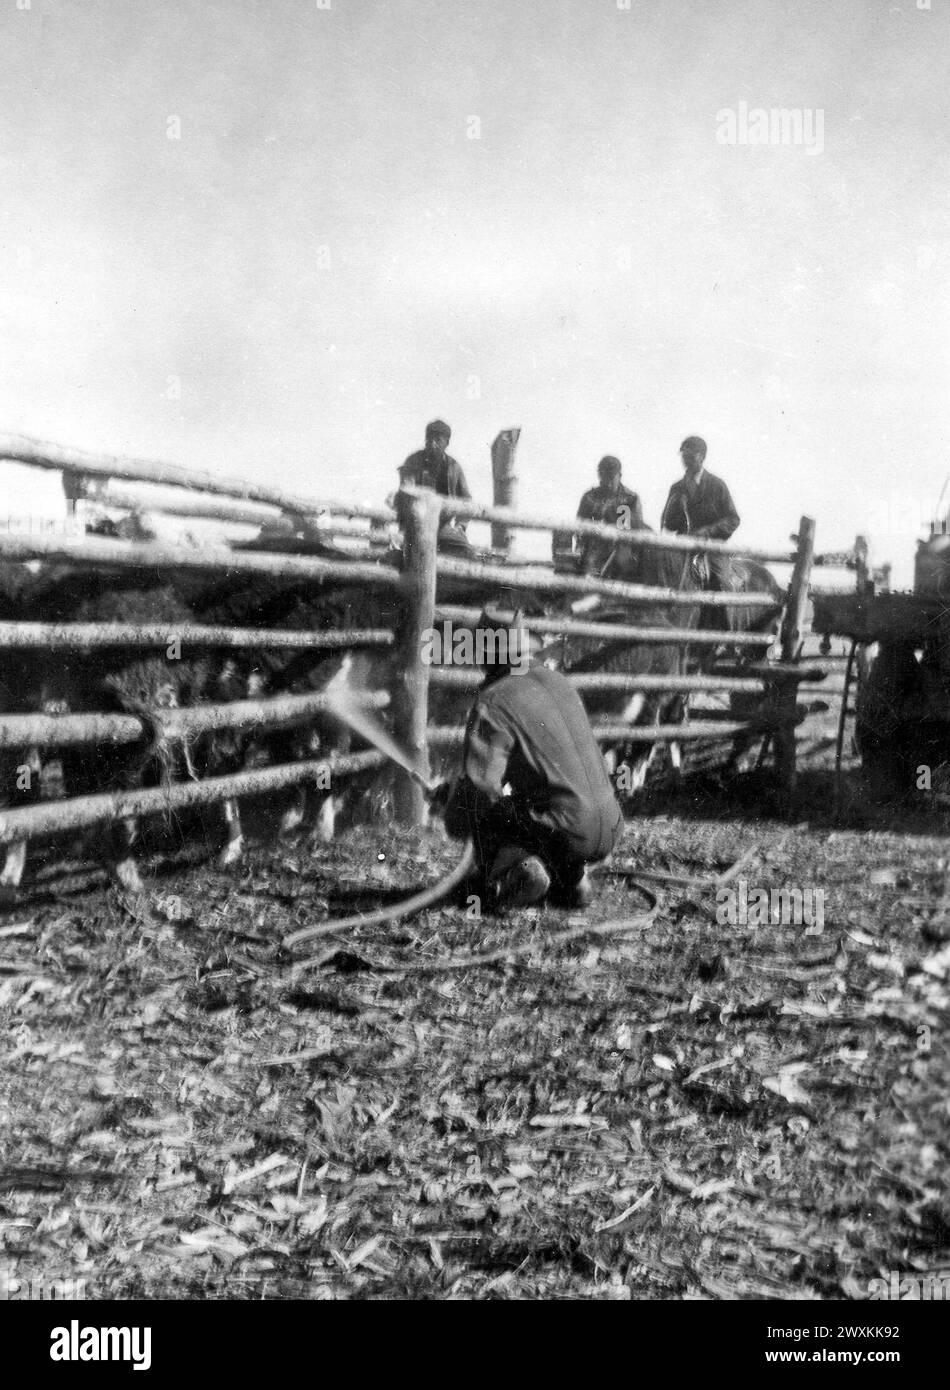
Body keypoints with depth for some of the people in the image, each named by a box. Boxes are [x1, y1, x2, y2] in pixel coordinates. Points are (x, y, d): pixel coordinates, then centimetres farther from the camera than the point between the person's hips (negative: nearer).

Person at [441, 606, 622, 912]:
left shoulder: (493, 703, -10)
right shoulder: (556, 680, 12)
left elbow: (481, 785, -18)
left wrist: (456, 823, 2)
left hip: (563, 834, -7)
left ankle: (511, 868, -8)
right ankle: (573, 877, 17)